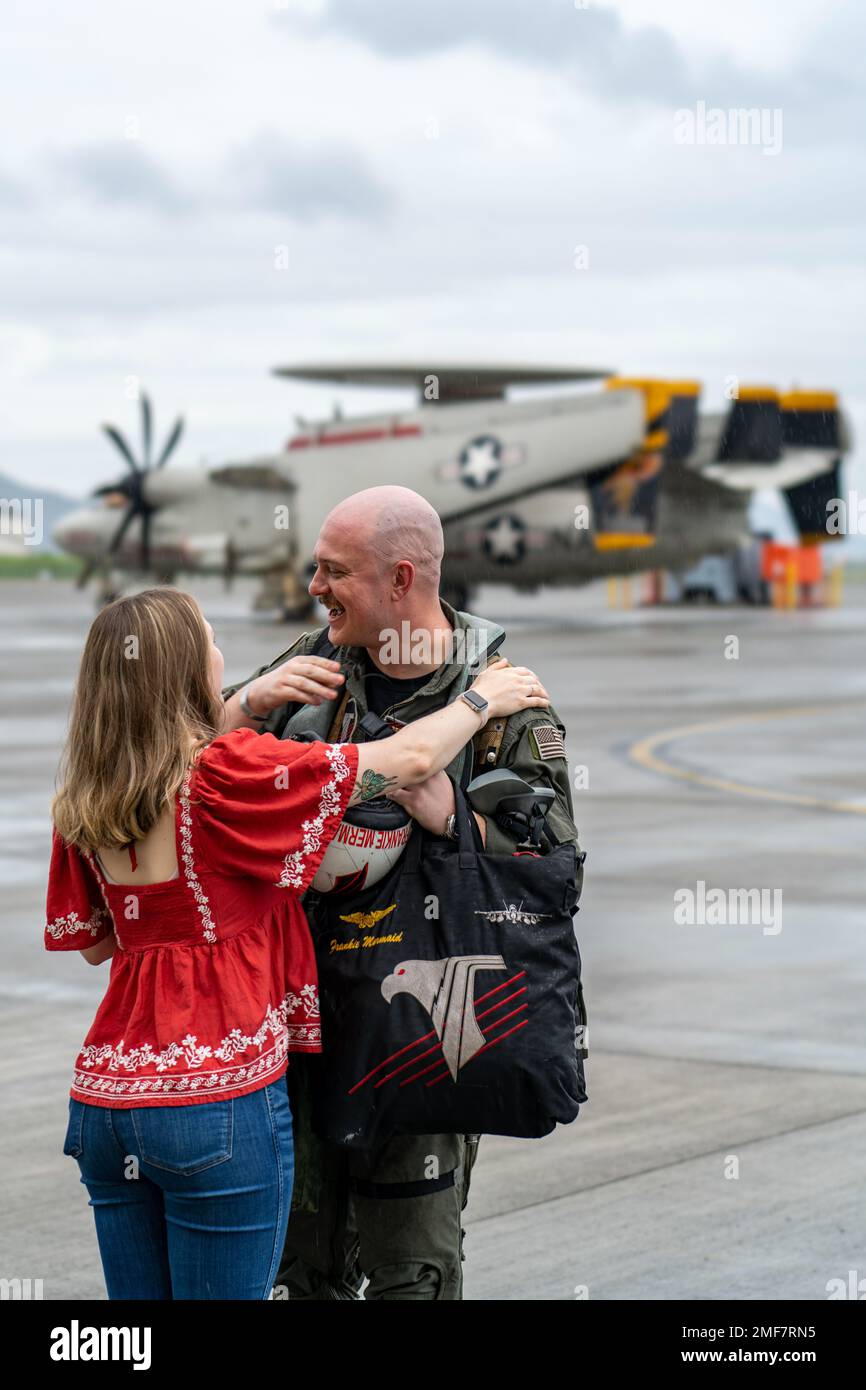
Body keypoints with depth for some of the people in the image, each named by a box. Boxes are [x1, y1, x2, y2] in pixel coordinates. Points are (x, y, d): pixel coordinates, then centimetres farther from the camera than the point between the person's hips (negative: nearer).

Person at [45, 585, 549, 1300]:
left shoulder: (81, 810, 5)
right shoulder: (226, 774, -12)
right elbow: (410, 760, -10)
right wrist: (486, 695, 10)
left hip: (105, 1103, 6)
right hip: (221, 1106, -6)